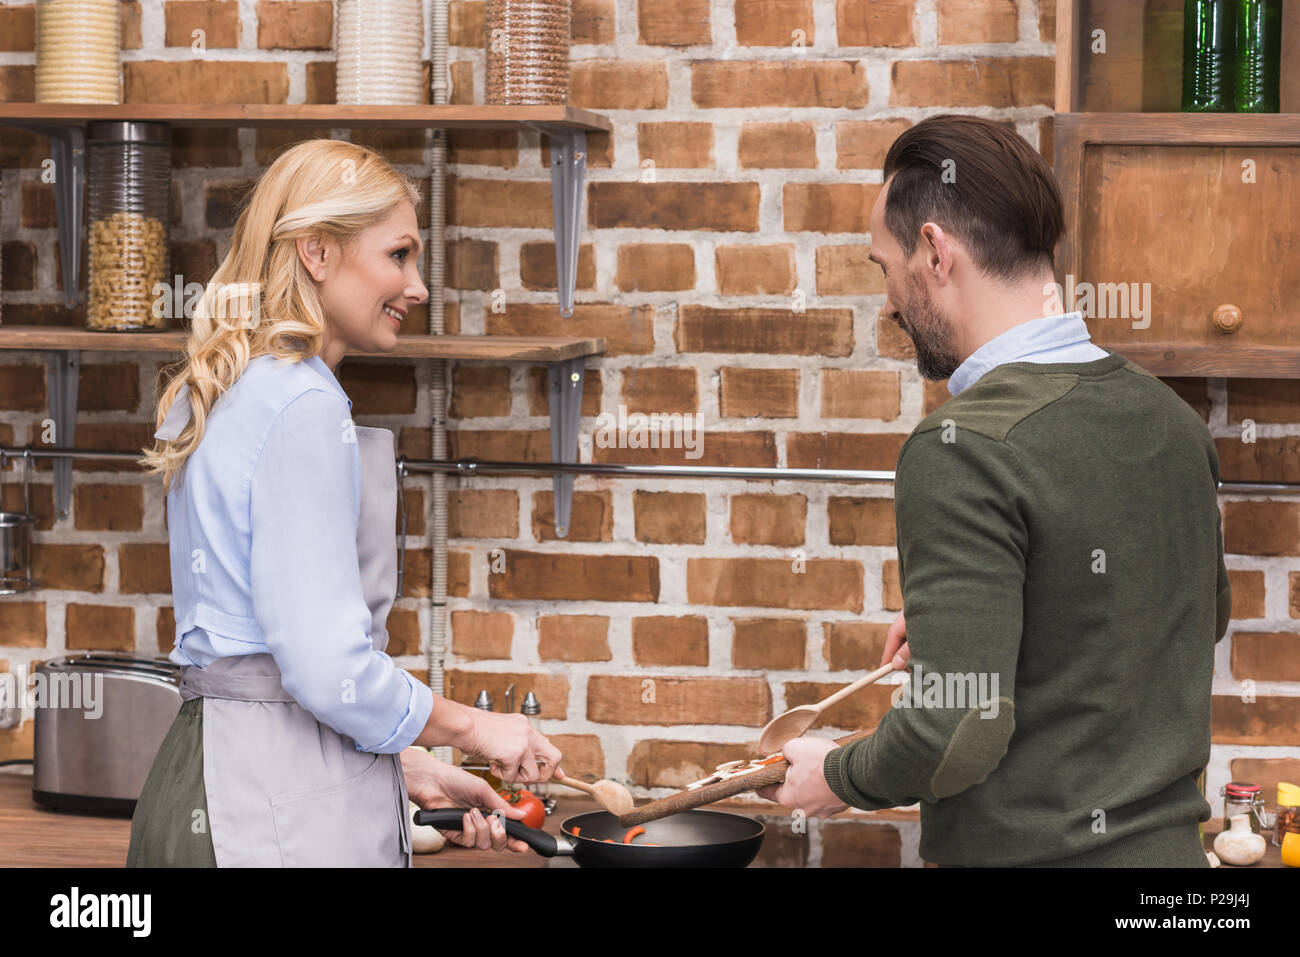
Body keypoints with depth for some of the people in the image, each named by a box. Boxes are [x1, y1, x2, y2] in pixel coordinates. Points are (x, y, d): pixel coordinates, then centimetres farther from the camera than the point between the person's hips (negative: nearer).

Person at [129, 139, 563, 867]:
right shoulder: (305, 409, -14)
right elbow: (329, 669, -20)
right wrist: (473, 727, -4)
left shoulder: (229, 395, 16)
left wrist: (409, 768, 17)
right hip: (281, 814, -10)